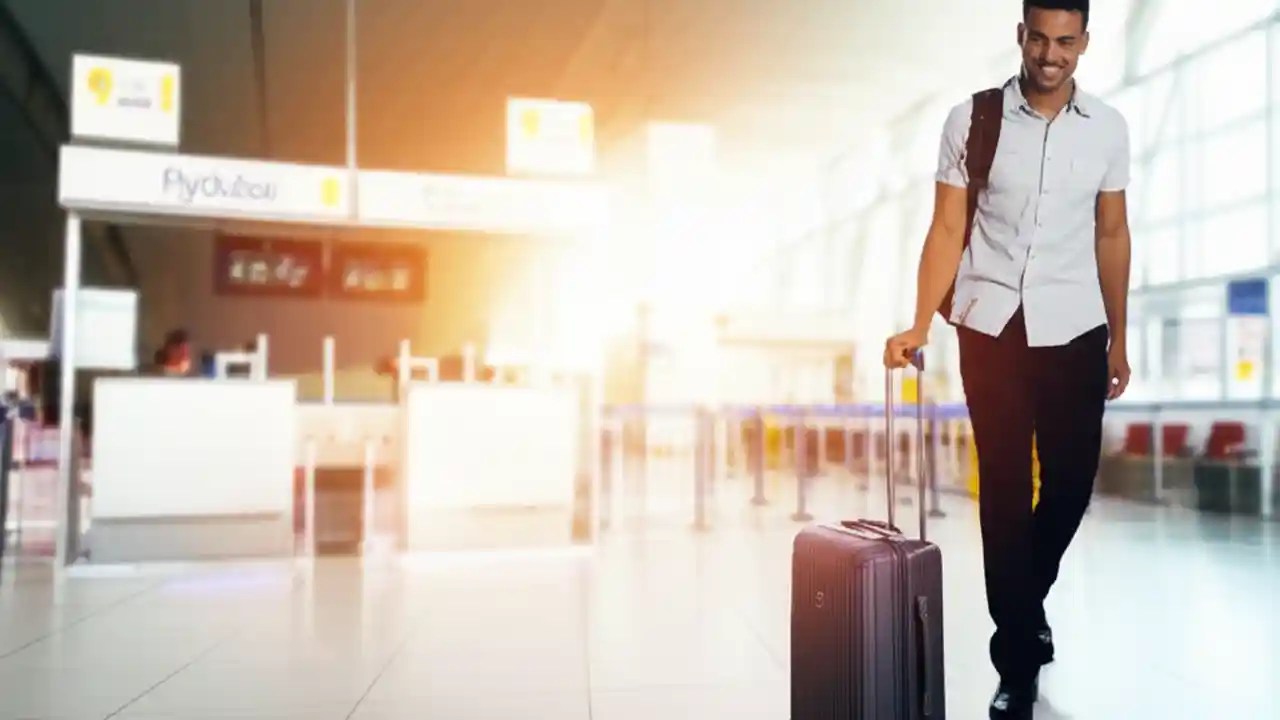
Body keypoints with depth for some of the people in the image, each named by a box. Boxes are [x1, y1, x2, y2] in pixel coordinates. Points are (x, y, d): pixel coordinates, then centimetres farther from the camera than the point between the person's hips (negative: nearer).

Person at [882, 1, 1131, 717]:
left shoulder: (1108, 127, 4)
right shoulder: (971, 120, -3)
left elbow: (1112, 235, 10)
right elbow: (948, 230, -4)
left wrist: (1118, 339, 11)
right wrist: (922, 324, -13)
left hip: (1075, 330, 3)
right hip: (991, 327, -2)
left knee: (1072, 482, 9)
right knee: (1005, 491, 2)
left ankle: (1028, 603, 40)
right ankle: (1018, 662, 15)